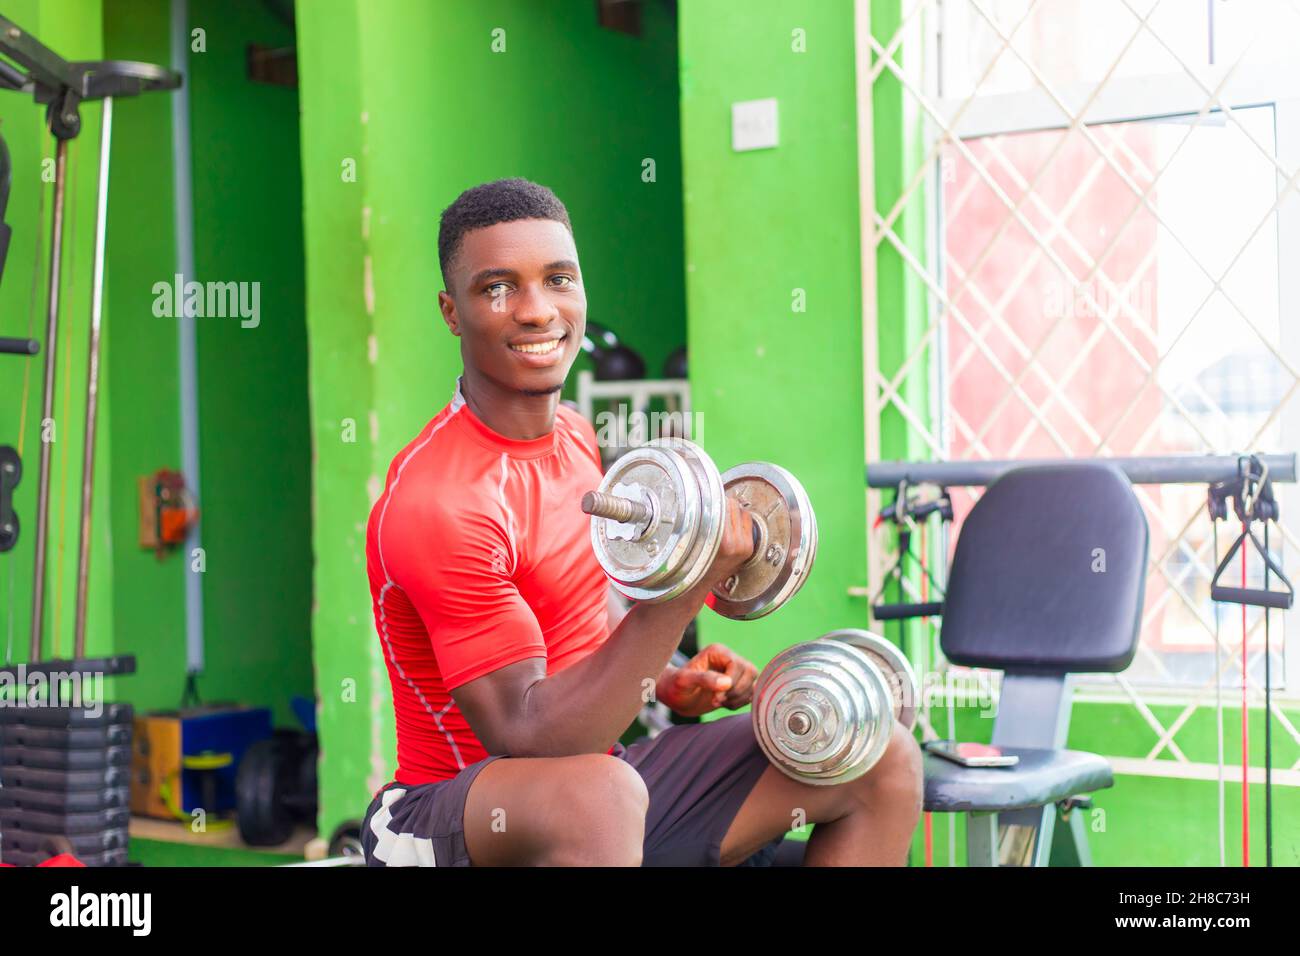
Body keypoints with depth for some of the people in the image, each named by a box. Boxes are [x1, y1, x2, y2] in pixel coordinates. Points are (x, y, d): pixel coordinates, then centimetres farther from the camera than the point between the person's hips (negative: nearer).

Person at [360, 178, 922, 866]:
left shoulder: (575, 436, 6)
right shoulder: (434, 500, -22)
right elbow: (526, 740, -28)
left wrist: (666, 684, 4)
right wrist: (679, 595, -36)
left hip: (600, 795, 9)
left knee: (883, 762, 1)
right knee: (596, 791, -44)